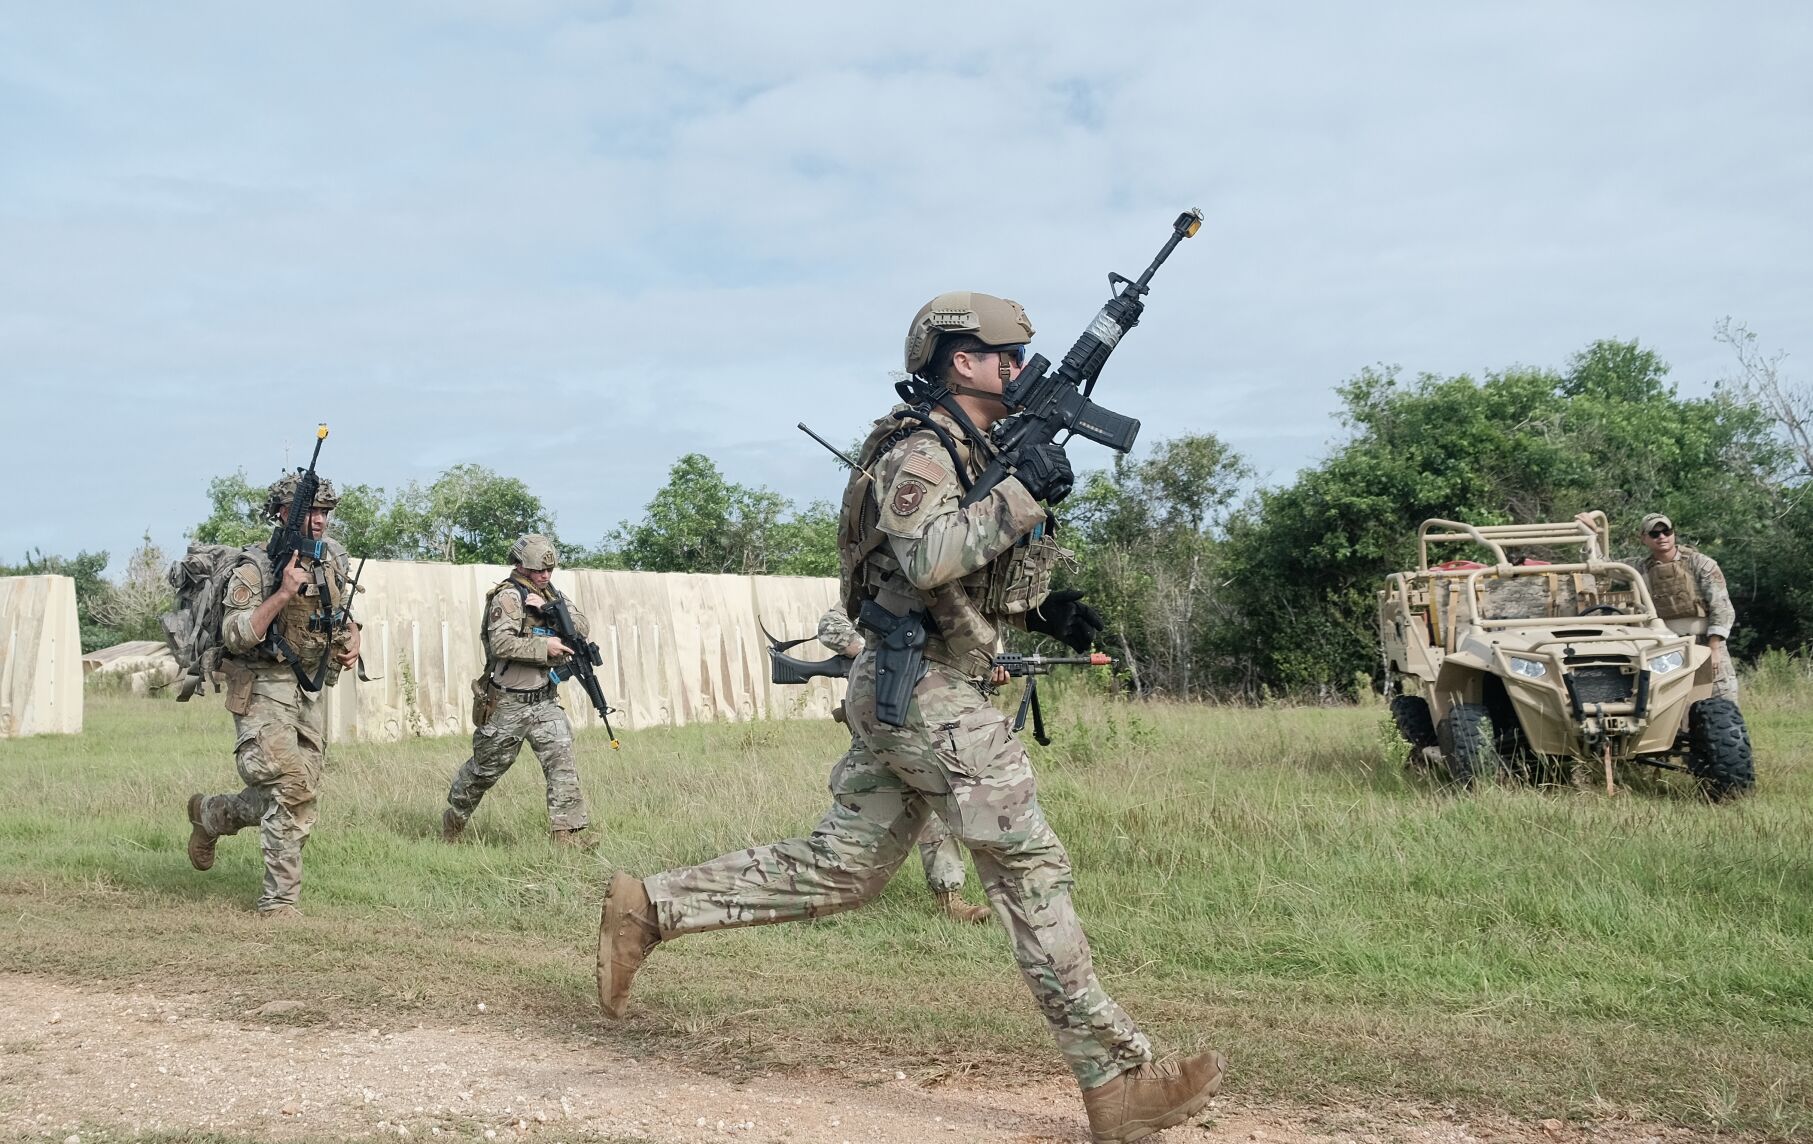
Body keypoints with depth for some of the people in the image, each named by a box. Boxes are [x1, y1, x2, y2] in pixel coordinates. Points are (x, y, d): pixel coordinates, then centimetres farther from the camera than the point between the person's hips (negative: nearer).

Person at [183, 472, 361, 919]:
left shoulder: (332, 560, 7)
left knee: (300, 793, 9)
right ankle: (280, 900, -4)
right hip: (263, 689, -7)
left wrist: (351, 638, 5)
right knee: (292, 786, -19)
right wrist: (283, 593, -29)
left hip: (308, 692, 7)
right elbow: (235, 636, -21)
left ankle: (210, 814, 35)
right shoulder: (255, 568, -13)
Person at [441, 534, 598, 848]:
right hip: (508, 704, -5)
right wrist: (544, 646, -25)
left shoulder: (551, 594, 9)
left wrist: (550, 608, -14)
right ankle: (454, 817, 35)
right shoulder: (508, 596, -12)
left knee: (562, 758, -11)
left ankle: (567, 833, -12)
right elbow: (501, 643, -24)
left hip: (545, 701, 5)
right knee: (486, 767, 11)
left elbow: (583, 629, -1)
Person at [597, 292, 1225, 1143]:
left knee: (835, 870, 11)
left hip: (896, 692, 10)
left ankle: (649, 907, 16)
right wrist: (1022, 494, -24)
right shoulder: (920, 450, -11)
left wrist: (1043, 608, 12)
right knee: (1031, 872, -5)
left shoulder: (976, 452, 19)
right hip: (925, 692, -10)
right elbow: (926, 558, -29)